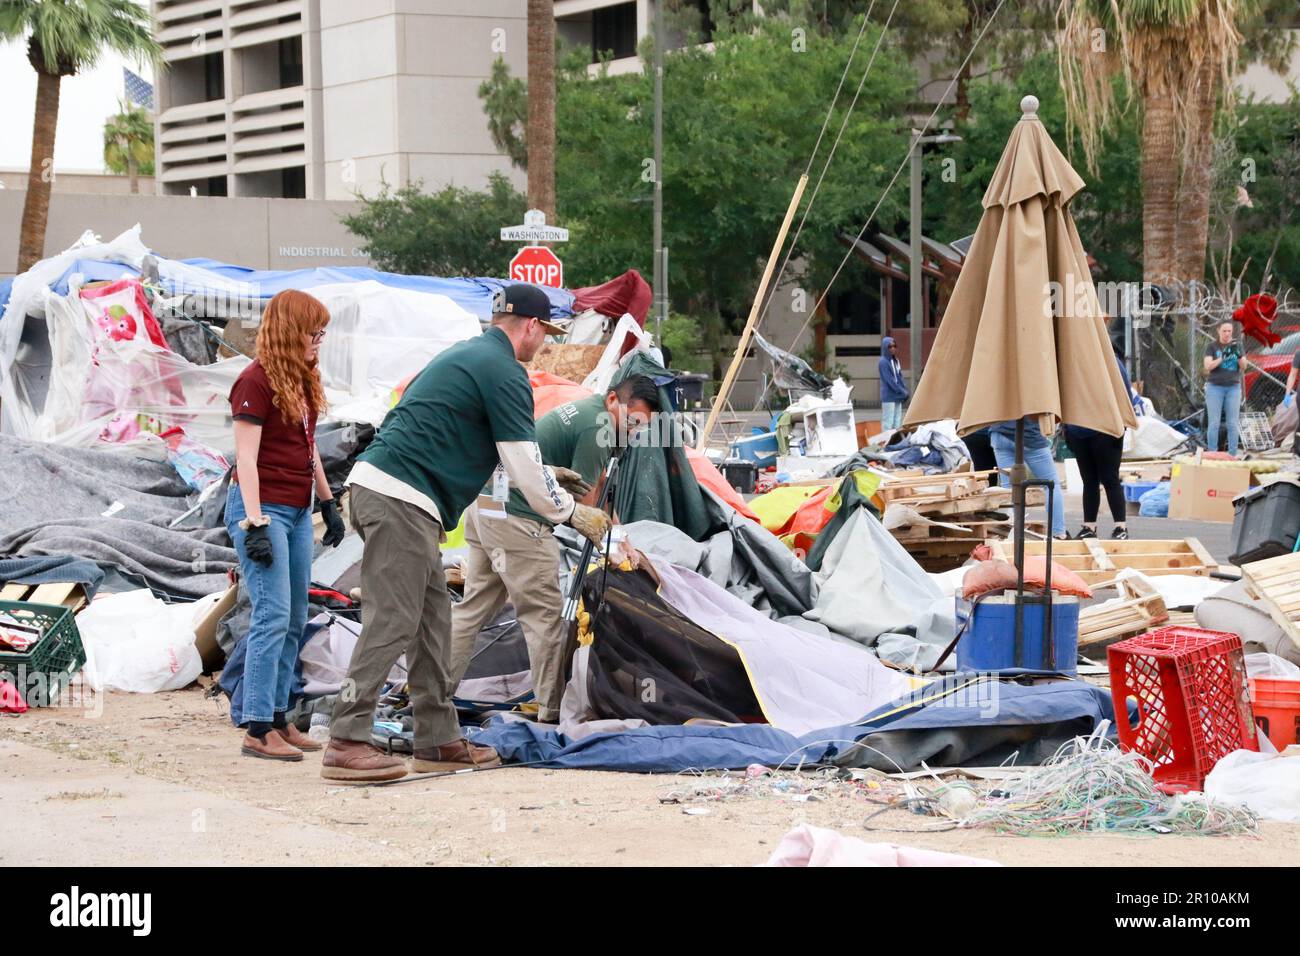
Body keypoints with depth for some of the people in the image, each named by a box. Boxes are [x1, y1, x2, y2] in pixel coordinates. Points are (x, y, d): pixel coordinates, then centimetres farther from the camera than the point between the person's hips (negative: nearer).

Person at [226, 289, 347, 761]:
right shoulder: (256, 382, -12)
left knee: (294, 621, 9)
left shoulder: (303, 379, 13)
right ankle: (258, 731, -11)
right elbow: (246, 460, -15)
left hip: (297, 511, 9)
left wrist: (328, 503, 22)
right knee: (273, 616, -12)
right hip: (263, 507, -9)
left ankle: (279, 719, 15)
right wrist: (254, 525, -20)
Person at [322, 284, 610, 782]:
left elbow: (478, 448, 36)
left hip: (374, 485, 10)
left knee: (432, 616, 13)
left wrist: (547, 477, 39)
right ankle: (346, 744, -13)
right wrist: (572, 512, 8)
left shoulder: (465, 355, 25)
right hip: (402, 499, -10)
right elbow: (524, 467, -6)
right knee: (393, 621, -10)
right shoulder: (504, 373, -6)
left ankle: (438, 740, 16)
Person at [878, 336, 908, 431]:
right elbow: (889, 380, -15)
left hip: (898, 398, 8)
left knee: (897, 423, 8)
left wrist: (905, 390, -1)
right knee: (888, 424, -7)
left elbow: (900, 377, 14)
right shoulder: (883, 362, -10)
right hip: (888, 398, -8)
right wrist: (902, 392, -13)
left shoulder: (895, 361, 13)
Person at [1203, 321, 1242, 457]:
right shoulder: (1211, 347, 0)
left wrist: (1238, 355, -23)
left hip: (1233, 388, 2)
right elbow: (1208, 366, -11)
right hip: (1215, 388, -2)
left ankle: (1233, 455, 1)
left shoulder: (1237, 346, 6)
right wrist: (1222, 357, -25)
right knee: (1213, 423, -4)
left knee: (1232, 424, -1)